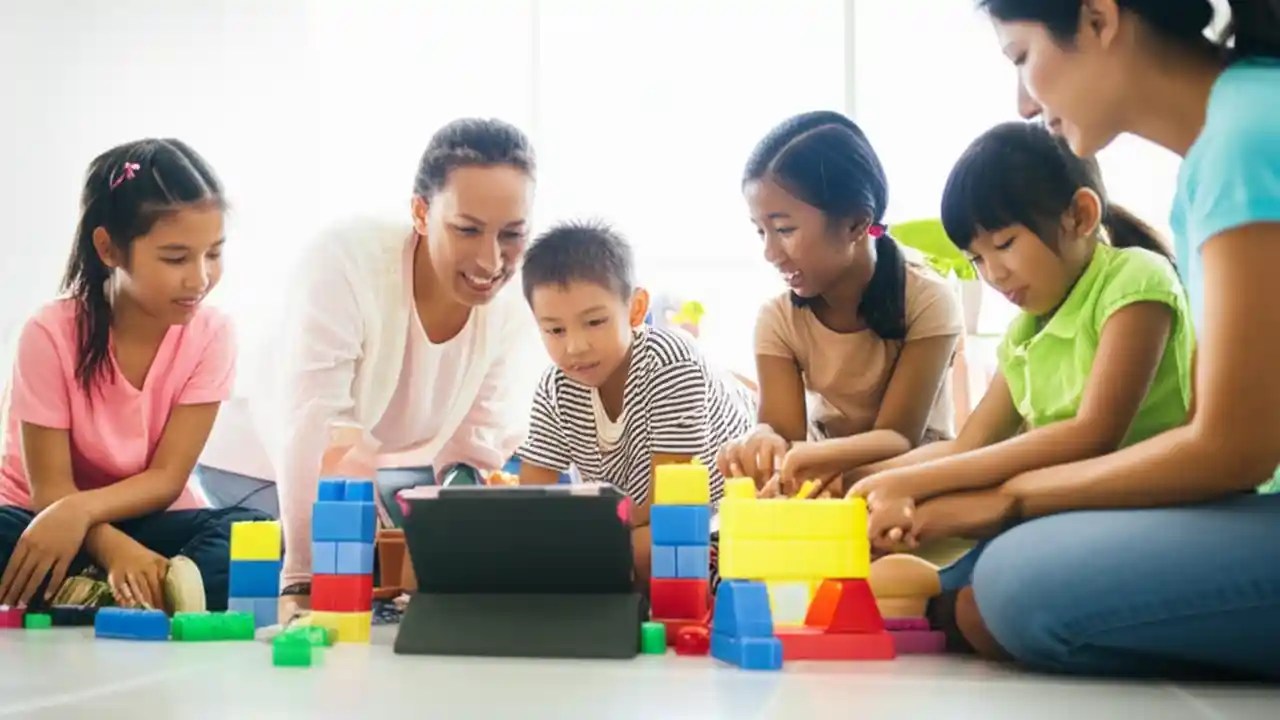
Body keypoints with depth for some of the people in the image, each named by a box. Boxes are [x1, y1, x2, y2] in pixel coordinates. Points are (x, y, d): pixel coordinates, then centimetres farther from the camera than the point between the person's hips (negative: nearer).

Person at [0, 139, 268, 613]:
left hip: (143, 518, 2)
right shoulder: (51, 334, -16)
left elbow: (166, 478, -13)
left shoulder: (210, 335, -11)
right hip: (45, 517, -2)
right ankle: (162, 594, -35)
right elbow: (51, 489, -17)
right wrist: (115, 550, -37)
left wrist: (80, 510, -33)